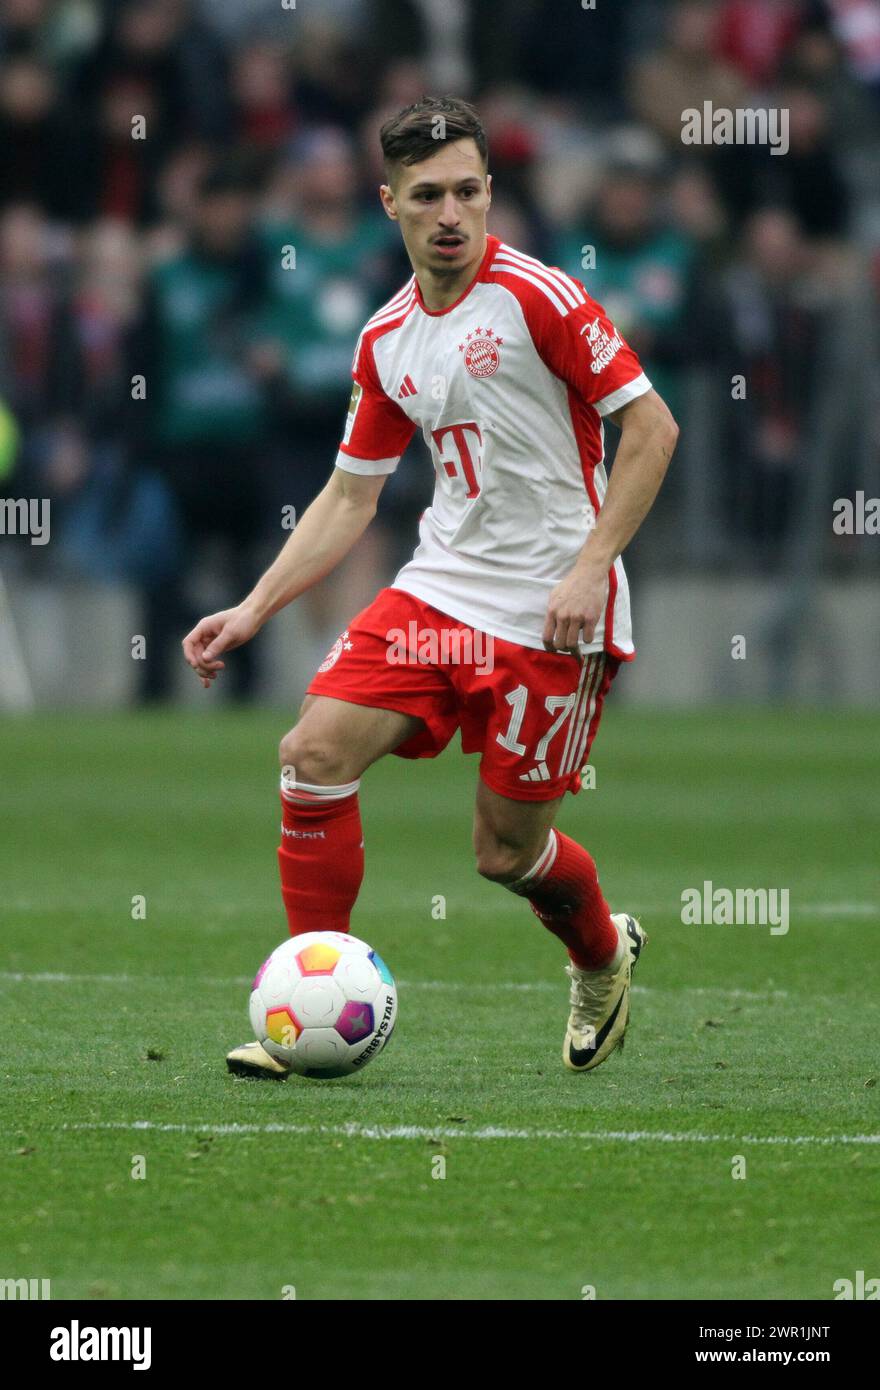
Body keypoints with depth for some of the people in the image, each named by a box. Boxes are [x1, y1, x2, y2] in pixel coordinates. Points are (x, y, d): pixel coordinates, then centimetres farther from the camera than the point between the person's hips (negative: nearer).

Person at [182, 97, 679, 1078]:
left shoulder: (536, 296, -11)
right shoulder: (387, 341, 8)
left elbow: (650, 427, -11)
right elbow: (350, 494, 17)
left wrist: (589, 567, -18)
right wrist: (253, 611, 9)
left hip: (547, 616, -6)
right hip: (440, 586, 6)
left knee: (508, 851, 0)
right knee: (315, 750, -12)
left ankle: (603, 958, 35)